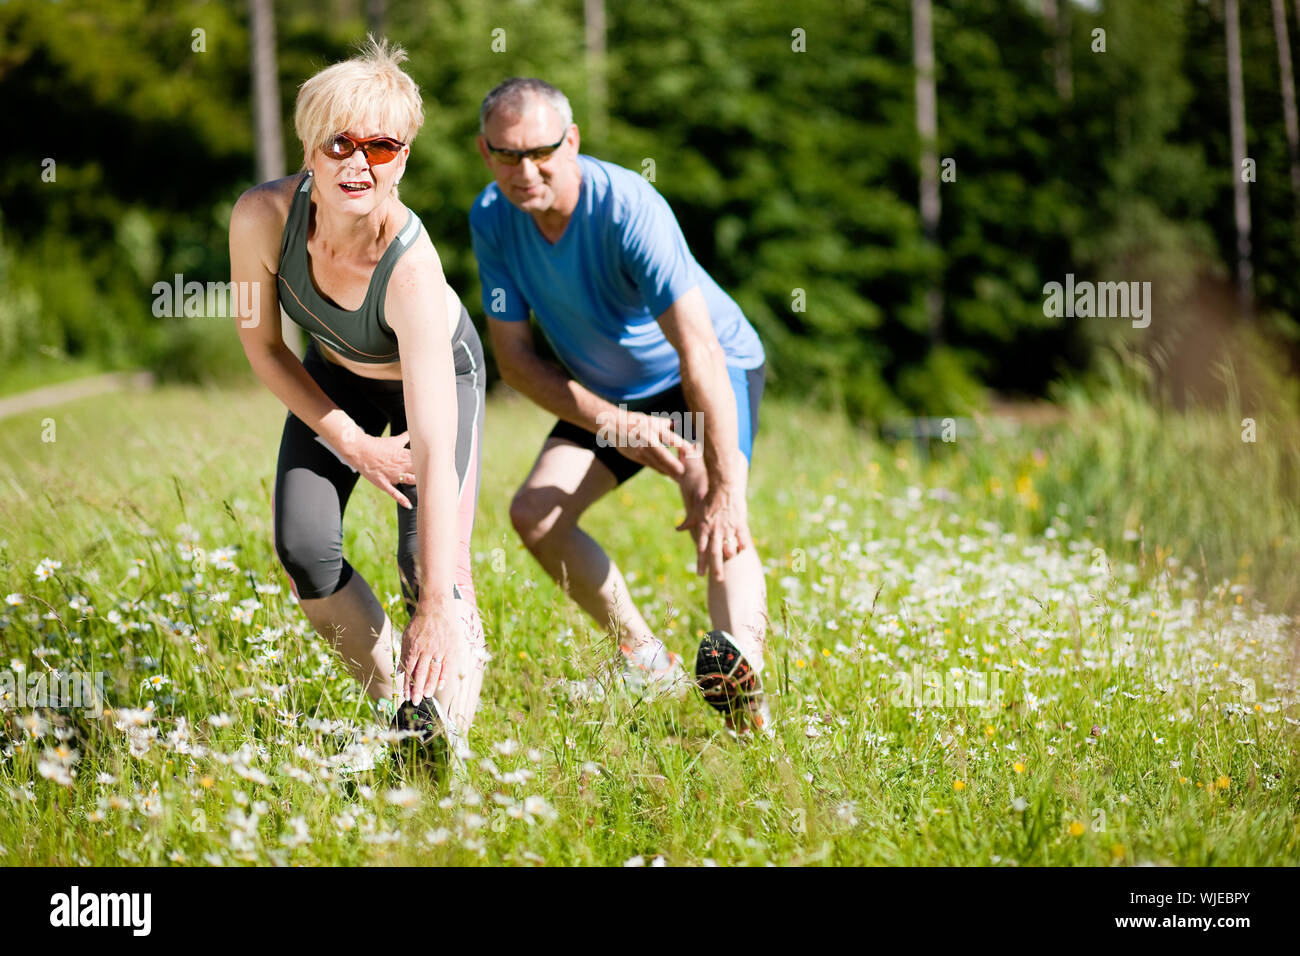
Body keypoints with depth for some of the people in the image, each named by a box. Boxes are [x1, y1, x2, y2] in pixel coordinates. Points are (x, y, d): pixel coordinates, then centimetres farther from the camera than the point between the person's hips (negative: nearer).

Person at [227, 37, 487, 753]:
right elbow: (260, 343, -11)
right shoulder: (262, 217, -32)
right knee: (303, 549, -11)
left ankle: (446, 724, -2)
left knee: (430, 567, -21)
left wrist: (439, 606, -50)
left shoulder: (412, 269, -42)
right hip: (332, 375, 4)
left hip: (439, 372, -3)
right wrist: (350, 441, -14)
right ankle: (392, 701, 11)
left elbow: (432, 451, -46)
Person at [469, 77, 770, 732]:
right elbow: (513, 357, -10)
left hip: (710, 377, -6)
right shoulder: (492, 219, -16)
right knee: (535, 513, -8)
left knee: (714, 517, -31)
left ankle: (742, 670, -55)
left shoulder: (629, 209, -34)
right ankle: (646, 663, 4)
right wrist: (612, 423, -24)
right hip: (606, 393, 6)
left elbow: (698, 351, -40)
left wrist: (724, 490, -45)